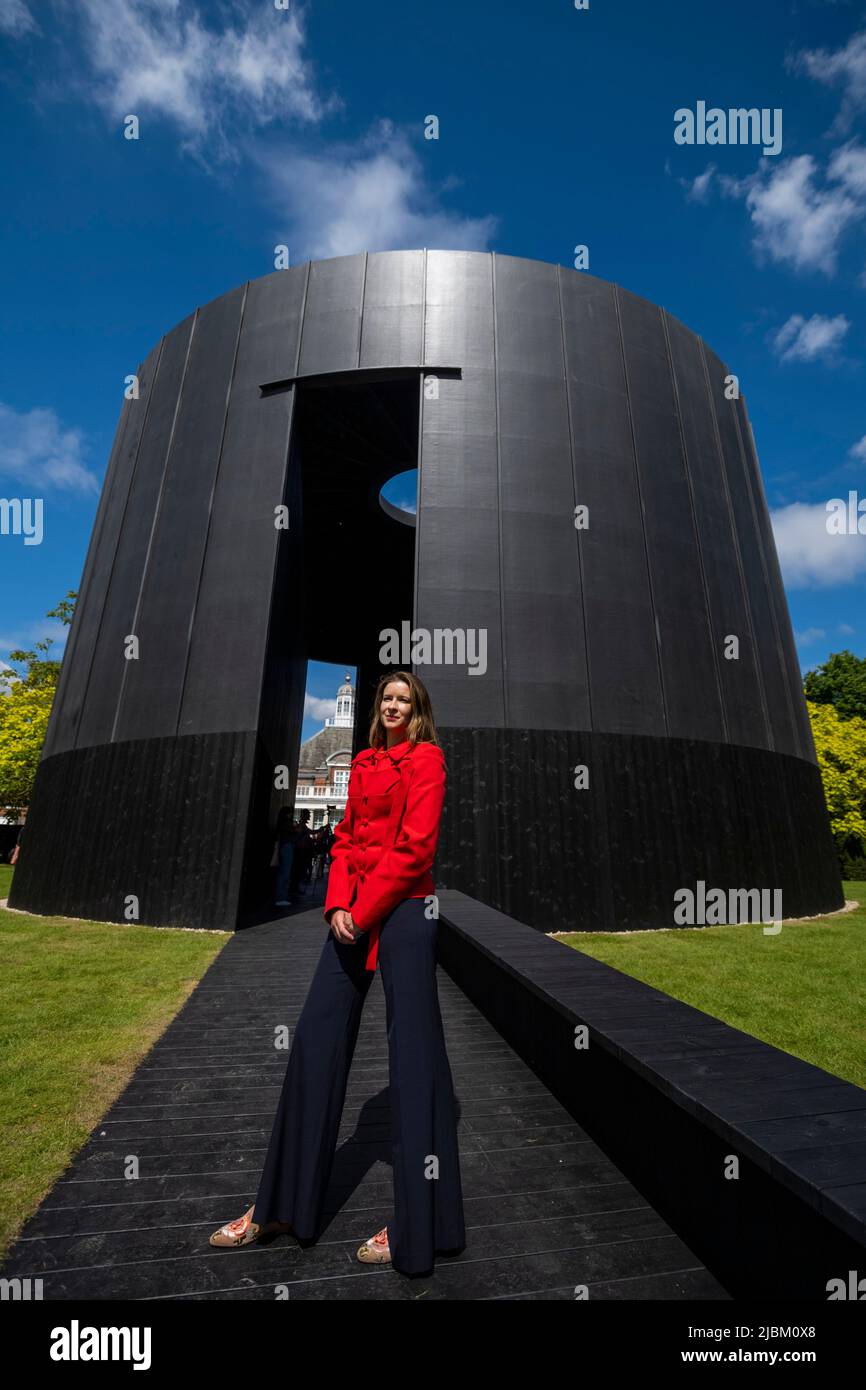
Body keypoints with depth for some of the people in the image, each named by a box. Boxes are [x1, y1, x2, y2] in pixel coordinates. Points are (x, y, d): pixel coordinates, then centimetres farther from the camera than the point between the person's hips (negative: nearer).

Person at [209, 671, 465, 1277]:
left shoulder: (427, 759, -5)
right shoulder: (363, 762, 15)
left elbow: (414, 847, -13)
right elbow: (346, 837, 12)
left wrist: (363, 910, -12)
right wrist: (338, 905, -2)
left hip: (403, 909, -7)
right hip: (353, 912, 7)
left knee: (412, 1055, 4)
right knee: (315, 1041, 12)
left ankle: (418, 1226, 22)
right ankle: (282, 1205, 30)